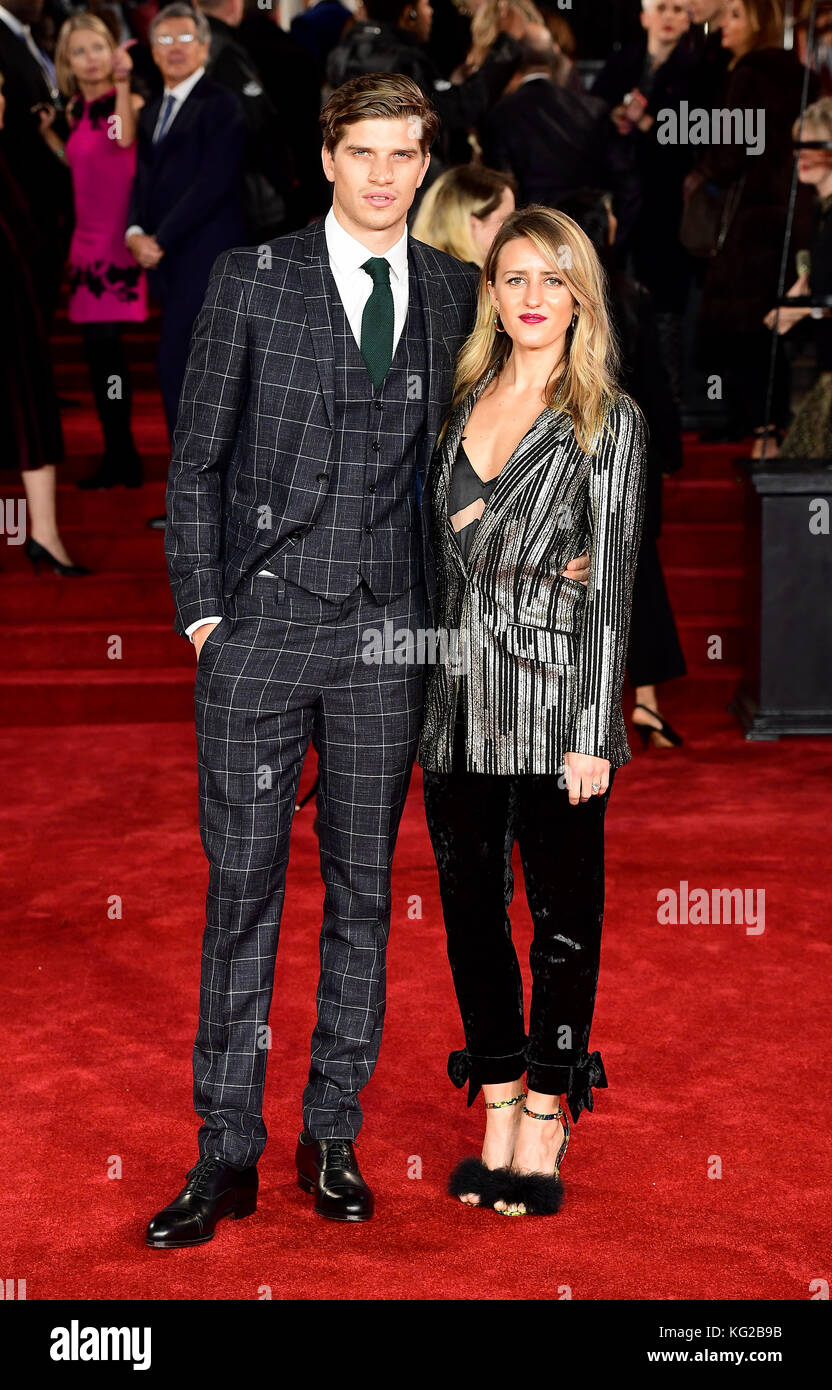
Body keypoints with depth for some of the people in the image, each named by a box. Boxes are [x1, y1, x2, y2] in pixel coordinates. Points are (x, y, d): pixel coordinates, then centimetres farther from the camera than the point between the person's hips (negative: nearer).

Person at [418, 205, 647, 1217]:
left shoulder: (607, 421, -2)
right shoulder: (462, 405, 11)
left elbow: (610, 581, -7)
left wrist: (593, 733, -12)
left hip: (555, 694, -5)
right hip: (458, 693, 5)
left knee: (562, 914, 3)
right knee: (469, 907, 9)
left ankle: (545, 1128, 12)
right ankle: (498, 1111, 20)